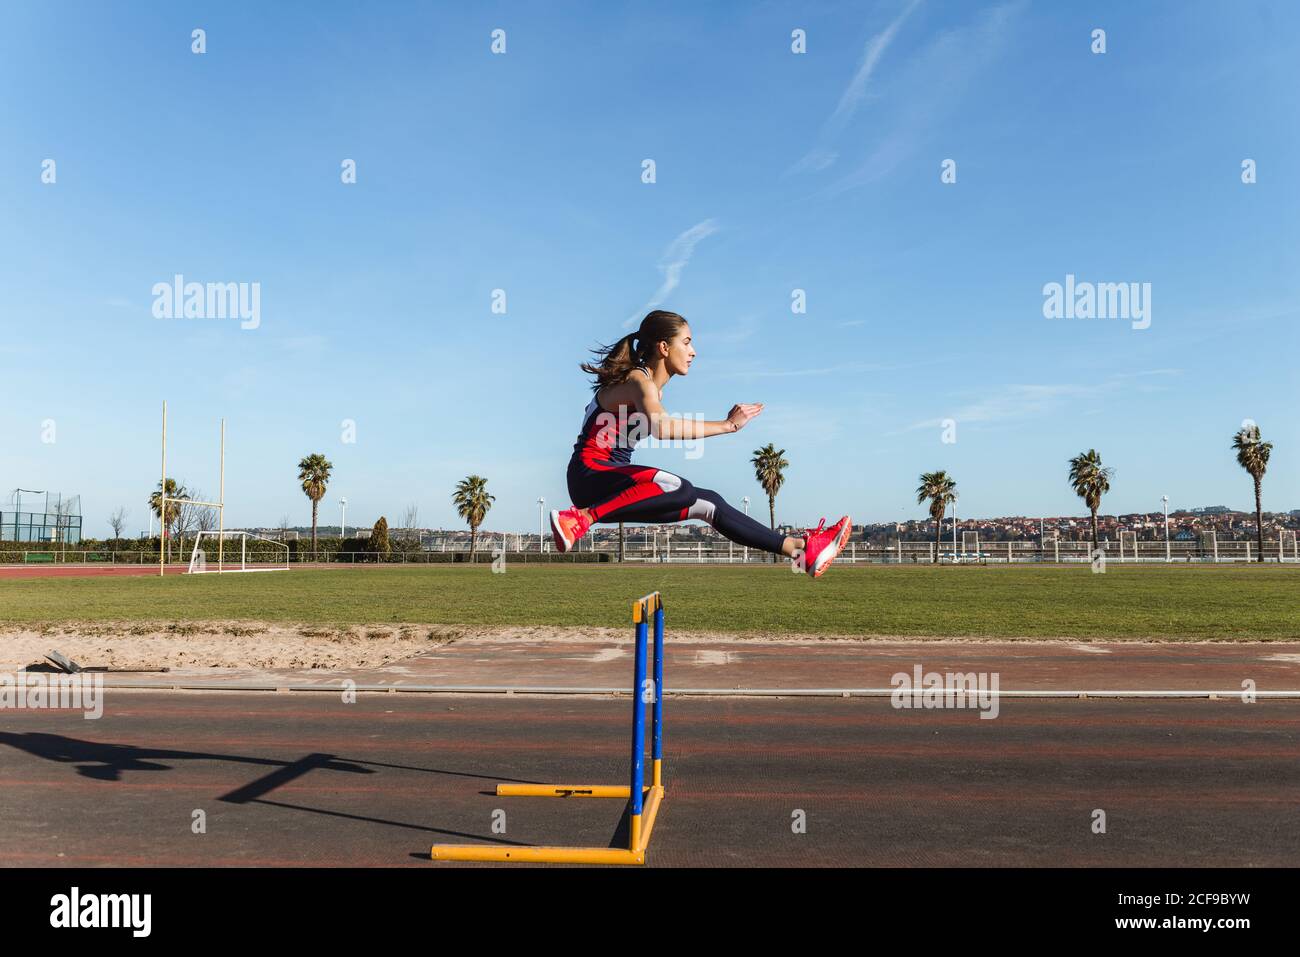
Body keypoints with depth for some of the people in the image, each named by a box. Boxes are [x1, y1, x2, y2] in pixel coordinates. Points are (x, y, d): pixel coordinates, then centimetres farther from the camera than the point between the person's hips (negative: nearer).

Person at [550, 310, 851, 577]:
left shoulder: (653, 386, 14)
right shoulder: (638, 381, -16)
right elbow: (660, 427, -37)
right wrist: (728, 425, -32)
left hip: (613, 479, 9)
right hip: (591, 475, -9)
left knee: (708, 504, 4)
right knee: (679, 489, -34)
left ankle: (799, 548, 7)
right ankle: (581, 517, -31)